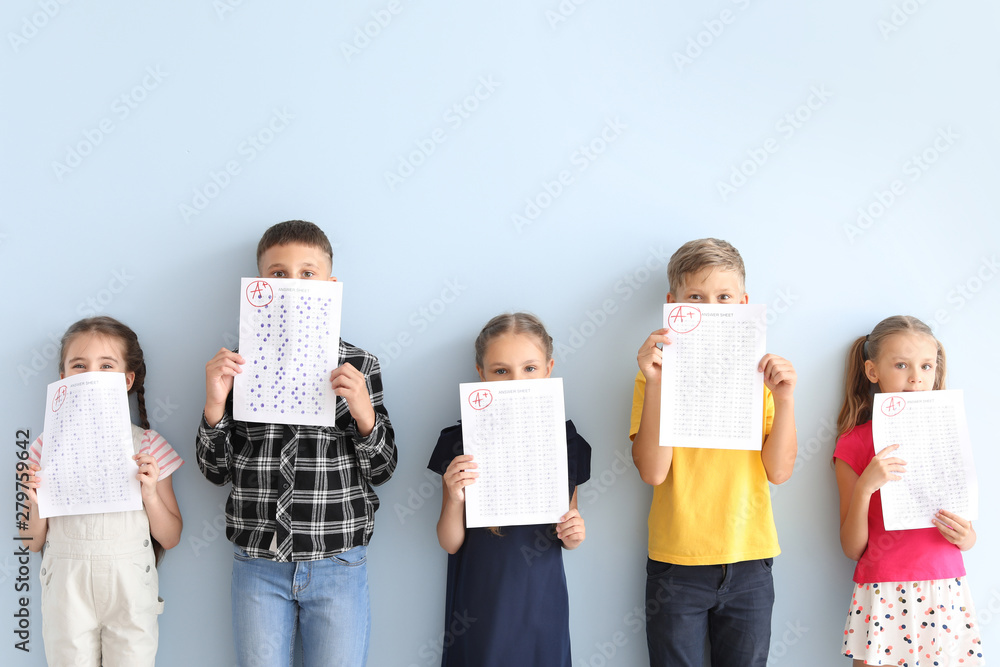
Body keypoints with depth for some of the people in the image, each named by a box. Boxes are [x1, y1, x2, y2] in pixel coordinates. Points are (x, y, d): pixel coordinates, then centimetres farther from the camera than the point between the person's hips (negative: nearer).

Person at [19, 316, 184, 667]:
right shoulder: (47, 447, 3)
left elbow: (170, 538, 3)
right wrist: (37, 504, -11)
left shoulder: (148, 446, 1)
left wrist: (150, 493, -12)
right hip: (67, 589, 1)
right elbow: (34, 543, 7)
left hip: (130, 587, 0)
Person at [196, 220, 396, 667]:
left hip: (337, 565, -1)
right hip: (258, 564, 1)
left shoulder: (358, 366, -2)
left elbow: (381, 471, 0)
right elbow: (216, 471, 3)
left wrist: (364, 414, -18)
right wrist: (215, 406, -13)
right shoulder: (238, 363, 1)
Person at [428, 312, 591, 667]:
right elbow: (450, 543, -5)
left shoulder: (565, 442, -2)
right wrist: (455, 499, -23)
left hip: (540, 602, 2)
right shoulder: (461, 443, -8)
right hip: (478, 608, -2)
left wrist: (574, 534, -11)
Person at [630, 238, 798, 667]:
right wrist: (655, 384, -20)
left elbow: (779, 471, -3)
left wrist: (784, 397, -15)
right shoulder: (658, 373, -2)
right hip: (676, 563, -2)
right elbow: (652, 471, -13)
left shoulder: (760, 372, 4)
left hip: (749, 560, 2)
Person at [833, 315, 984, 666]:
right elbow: (852, 548, -3)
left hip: (947, 593, 3)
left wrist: (965, 536, -9)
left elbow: (969, 535, 14)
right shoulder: (855, 443, -1)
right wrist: (864, 488, -19)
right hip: (883, 597, -3)